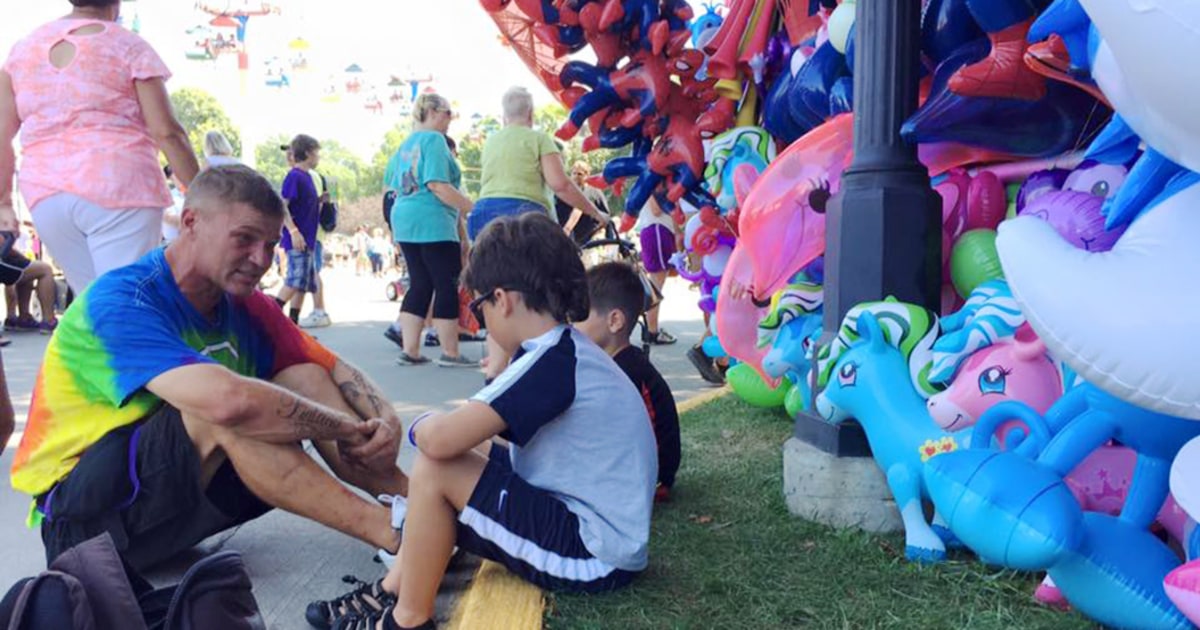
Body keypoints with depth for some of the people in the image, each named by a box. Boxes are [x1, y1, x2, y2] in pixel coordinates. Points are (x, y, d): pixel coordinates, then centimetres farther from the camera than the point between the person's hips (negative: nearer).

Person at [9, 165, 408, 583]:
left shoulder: (245, 308, 1)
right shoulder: (120, 302, -24)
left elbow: (337, 370, 0)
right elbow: (230, 402, -40)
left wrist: (387, 422, -21)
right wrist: (348, 428, -28)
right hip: (82, 515, -7)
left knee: (305, 379, -7)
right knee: (224, 412, -34)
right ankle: (389, 532, -31)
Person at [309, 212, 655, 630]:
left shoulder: (552, 360, -22)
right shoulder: (572, 352, 9)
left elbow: (440, 439, -28)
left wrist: (421, 425, -7)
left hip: (595, 556, -10)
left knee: (435, 469, -15)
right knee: (473, 454, 13)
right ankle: (394, 592, 17)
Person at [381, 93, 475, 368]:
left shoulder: (406, 144, 18)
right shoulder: (434, 140, -9)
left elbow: (390, 184, 23)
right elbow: (437, 185, -20)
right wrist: (472, 209, -20)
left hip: (404, 221, 9)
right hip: (433, 223, -9)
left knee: (420, 285, 12)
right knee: (448, 286, -3)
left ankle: (410, 350, 12)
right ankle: (450, 353, 0)